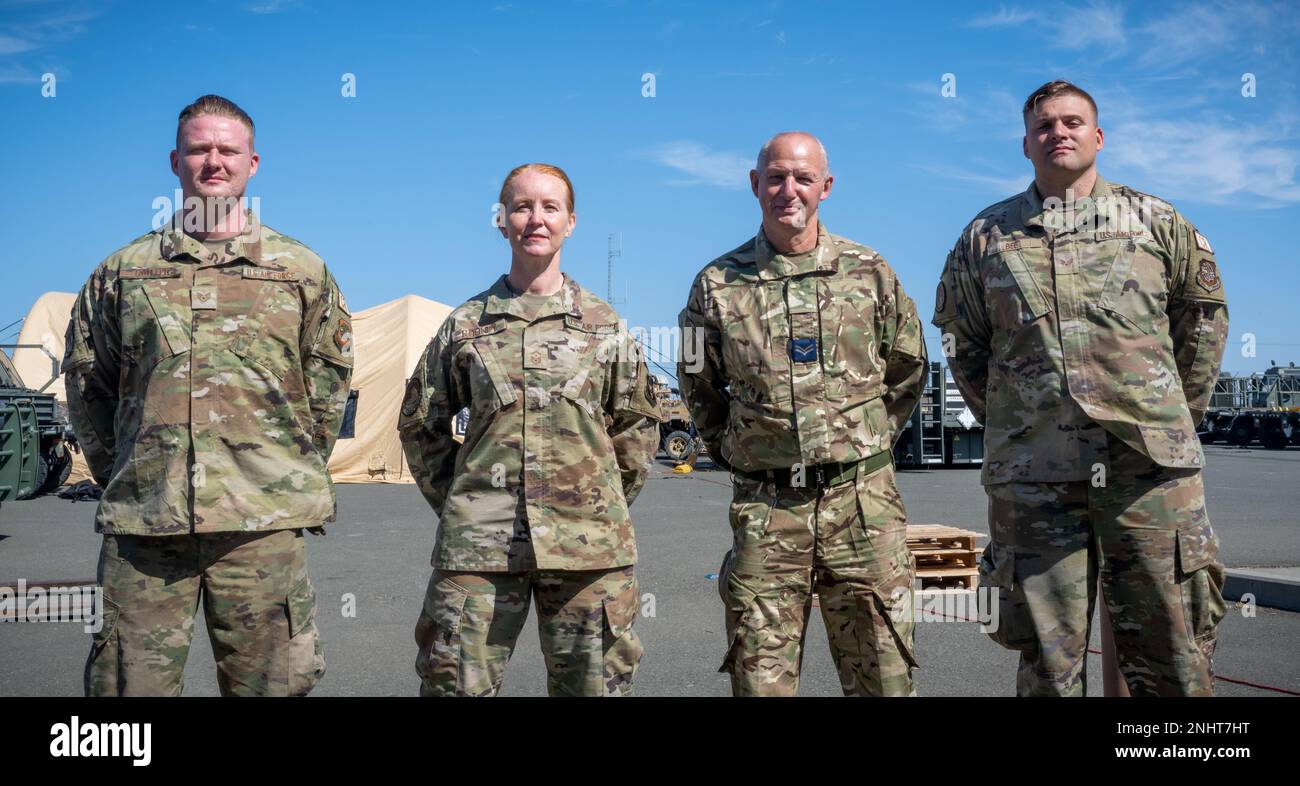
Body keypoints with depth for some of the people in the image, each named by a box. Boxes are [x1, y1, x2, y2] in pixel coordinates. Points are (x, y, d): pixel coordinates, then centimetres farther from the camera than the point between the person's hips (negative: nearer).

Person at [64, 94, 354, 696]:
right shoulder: (122, 270, 13)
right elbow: (86, 382, 17)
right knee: (131, 684, 4)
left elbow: (329, 379, 12)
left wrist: (293, 472, 9)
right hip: (140, 523, 1)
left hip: (263, 521, -1)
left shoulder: (301, 269, 10)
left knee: (270, 685, 3)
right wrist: (121, 475, 12)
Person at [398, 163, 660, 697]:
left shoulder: (605, 324, 9)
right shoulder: (466, 323, 8)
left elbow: (638, 424, 15)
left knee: (594, 683, 7)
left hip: (588, 549, 1)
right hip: (478, 549, 0)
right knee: (455, 683, 0)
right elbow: (419, 423, 15)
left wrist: (611, 505, 10)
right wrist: (453, 501, 10)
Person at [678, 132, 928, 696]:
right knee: (760, 678, 4)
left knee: (882, 677, 6)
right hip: (764, 508, 0)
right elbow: (699, 387, 16)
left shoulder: (870, 273, 5)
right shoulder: (718, 284, 3)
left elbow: (907, 372, 17)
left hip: (863, 500, 1)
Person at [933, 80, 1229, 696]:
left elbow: (1204, 315, 18)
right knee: (1048, 656, 6)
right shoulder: (986, 235, 10)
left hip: (1150, 462, 0)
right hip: (1031, 476, 0)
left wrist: (1179, 411, 14)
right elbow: (962, 342, 18)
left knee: (1170, 648, 4)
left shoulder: (1154, 221, 10)